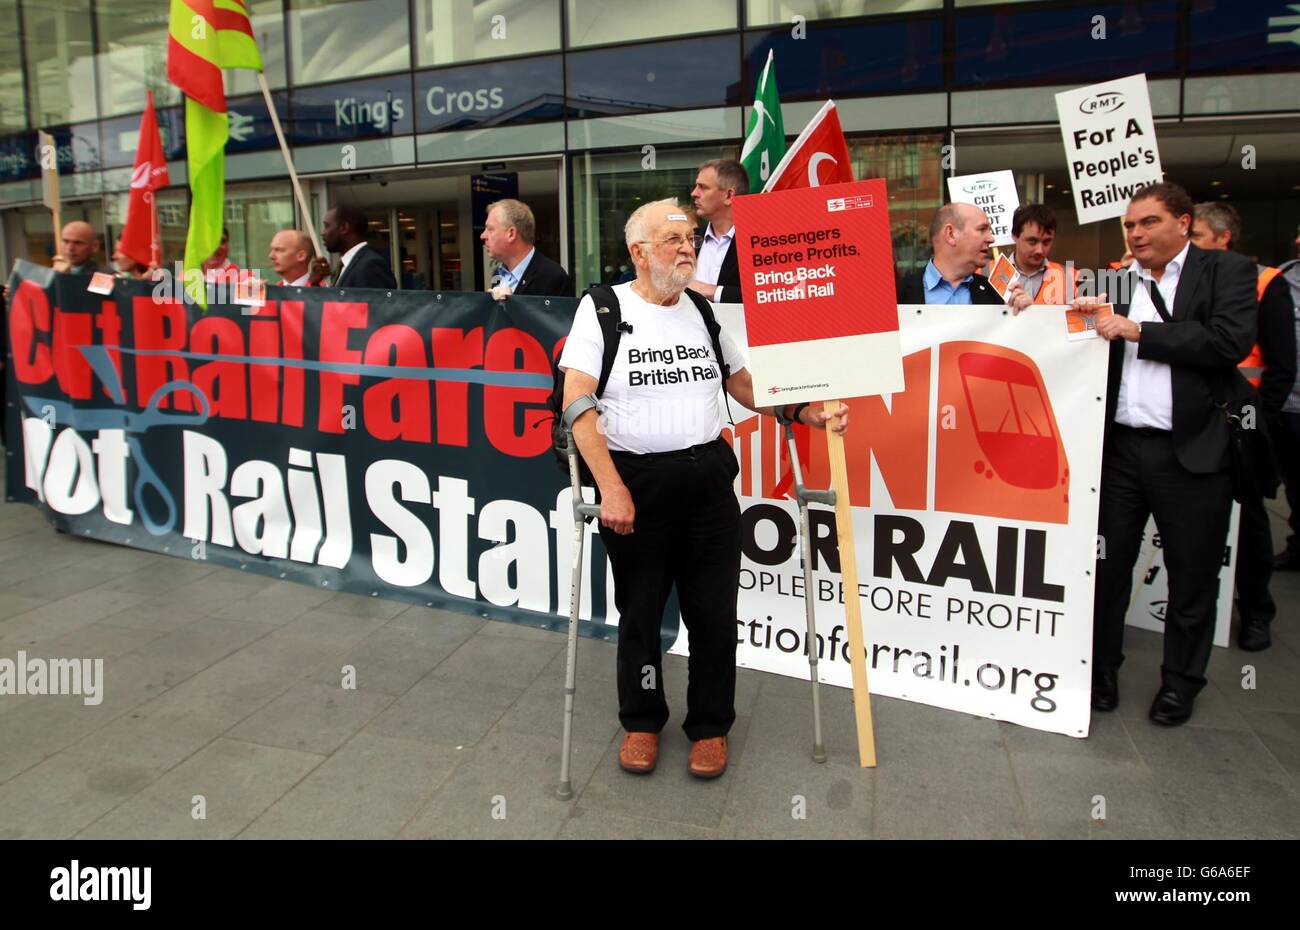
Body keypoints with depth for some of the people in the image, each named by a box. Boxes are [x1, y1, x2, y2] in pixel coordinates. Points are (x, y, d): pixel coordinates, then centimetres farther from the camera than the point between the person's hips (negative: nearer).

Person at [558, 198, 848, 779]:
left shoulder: (705, 309, 10)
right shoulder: (602, 309, -3)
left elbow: (746, 386, 16)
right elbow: (577, 403, -11)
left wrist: (810, 414, 1)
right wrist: (610, 486, -20)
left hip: (707, 475, 3)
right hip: (634, 480, -3)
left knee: (714, 611, 6)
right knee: (639, 611, 11)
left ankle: (710, 726, 28)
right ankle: (641, 720, 34)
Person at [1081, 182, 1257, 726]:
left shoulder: (1227, 271, 1)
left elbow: (1232, 339, -15)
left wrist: (1138, 330, -14)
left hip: (1191, 451, -3)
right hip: (1119, 447, 3)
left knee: (1192, 575, 9)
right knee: (1107, 563, 9)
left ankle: (1180, 681, 27)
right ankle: (1101, 667, 25)